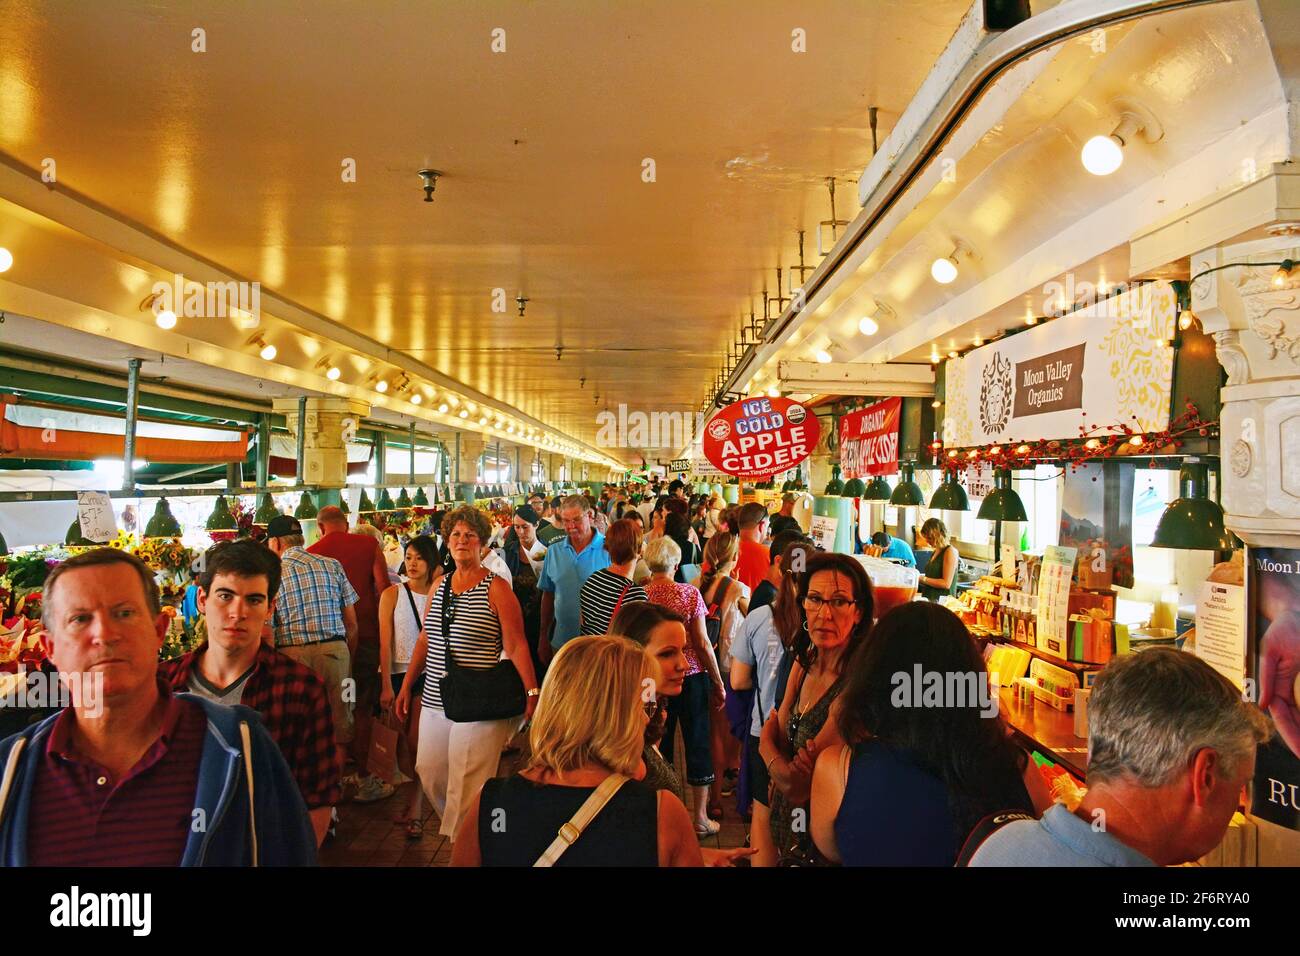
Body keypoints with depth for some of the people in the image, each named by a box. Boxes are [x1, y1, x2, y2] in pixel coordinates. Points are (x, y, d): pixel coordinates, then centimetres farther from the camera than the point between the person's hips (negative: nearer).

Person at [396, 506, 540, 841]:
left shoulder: (496, 588, -8)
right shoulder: (438, 587, 11)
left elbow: (516, 645, -12)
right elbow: (424, 641, 17)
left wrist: (532, 692, -20)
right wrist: (406, 687, 15)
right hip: (435, 701, 7)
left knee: (465, 787, -2)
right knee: (429, 772, 12)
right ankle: (455, 828, 33)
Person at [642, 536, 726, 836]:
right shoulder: (690, 593, -9)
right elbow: (702, 643, -9)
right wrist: (718, 684, 0)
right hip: (691, 677, -2)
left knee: (659, 744, 14)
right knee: (697, 743, 10)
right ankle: (701, 818, 19)